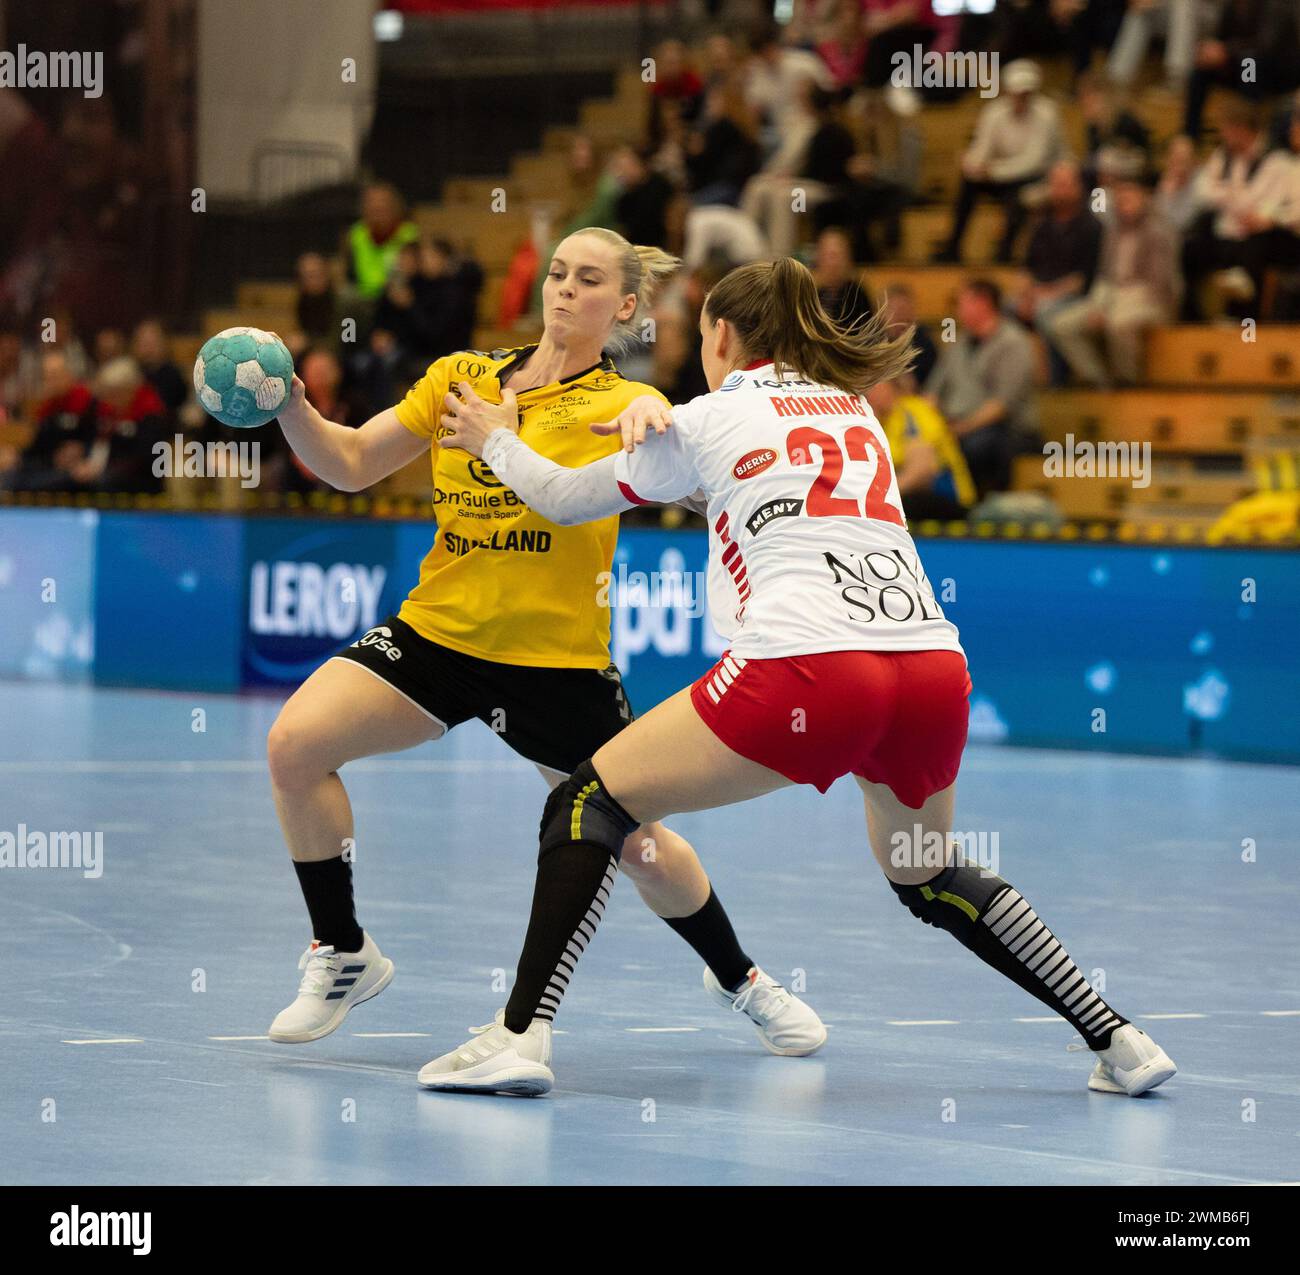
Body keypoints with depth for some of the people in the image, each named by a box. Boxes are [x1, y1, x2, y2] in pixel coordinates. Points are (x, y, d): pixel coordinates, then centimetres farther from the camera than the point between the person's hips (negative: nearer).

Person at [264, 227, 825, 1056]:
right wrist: (290, 405, -15)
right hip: (437, 631, 3)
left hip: (557, 661, -3)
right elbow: (350, 464, 6)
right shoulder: (460, 378, 6)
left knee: (640, 845, 2)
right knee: (296, 741, -18)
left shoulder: (627, 405, -3)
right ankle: (343, 956, -1)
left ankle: (739, 980, 32)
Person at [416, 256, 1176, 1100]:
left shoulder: (704, 420, 13)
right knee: (925, 873, 29)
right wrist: (655, 419, 42)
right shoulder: (853, 407, 27)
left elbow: (567, 499, 27)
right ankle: (1115, 1038, 24)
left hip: (807, 670, -6)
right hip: (935, 670, 6)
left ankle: (522, 1035, -6)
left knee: (592, 803, 8)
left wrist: (495, 441, 44)